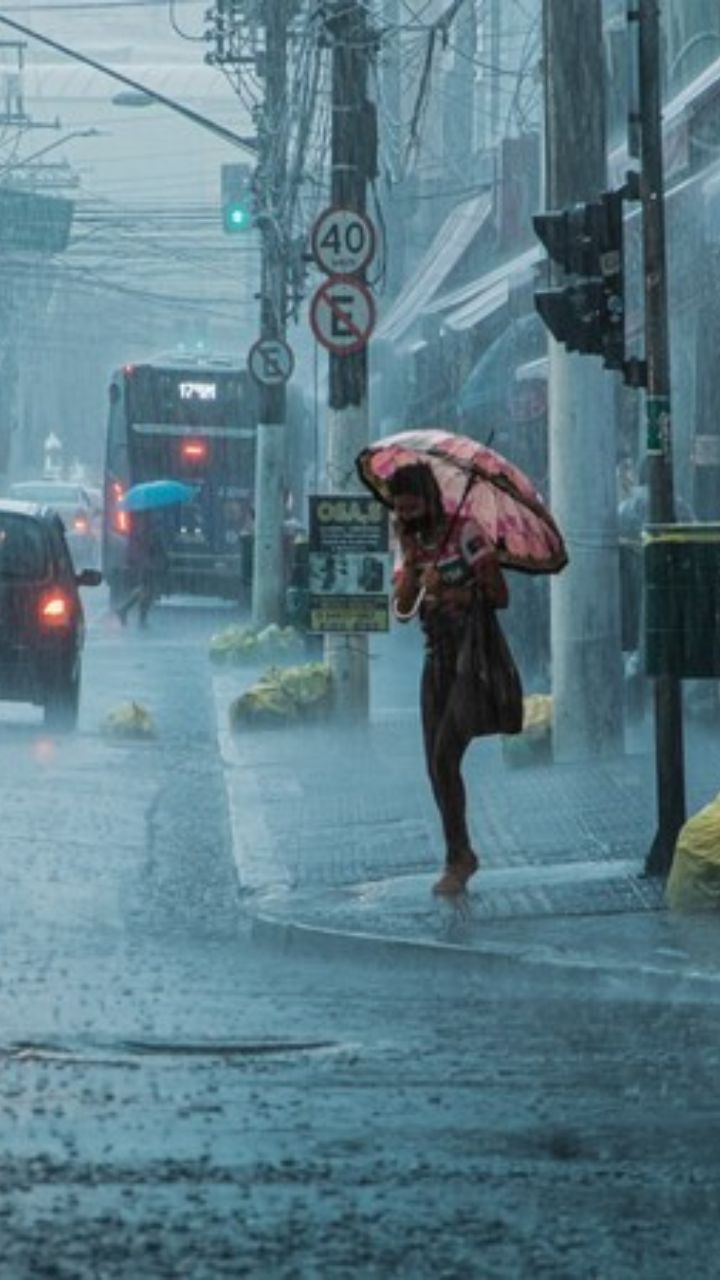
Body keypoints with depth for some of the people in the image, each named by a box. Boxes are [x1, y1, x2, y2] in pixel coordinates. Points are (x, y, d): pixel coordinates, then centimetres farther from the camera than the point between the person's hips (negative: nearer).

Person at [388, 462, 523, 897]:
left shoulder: (465, 534, -10)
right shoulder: (412, 545, 8)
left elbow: (499, 596, -11)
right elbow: (402, 609, -3)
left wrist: (458, 596, -14)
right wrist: (411, 559, -11)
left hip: (475, 656, -7)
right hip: (438, 659, 7)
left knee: (445, 755, -15)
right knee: (437, 764, 7)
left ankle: (457, 860, -6)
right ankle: (462, 854, 20)